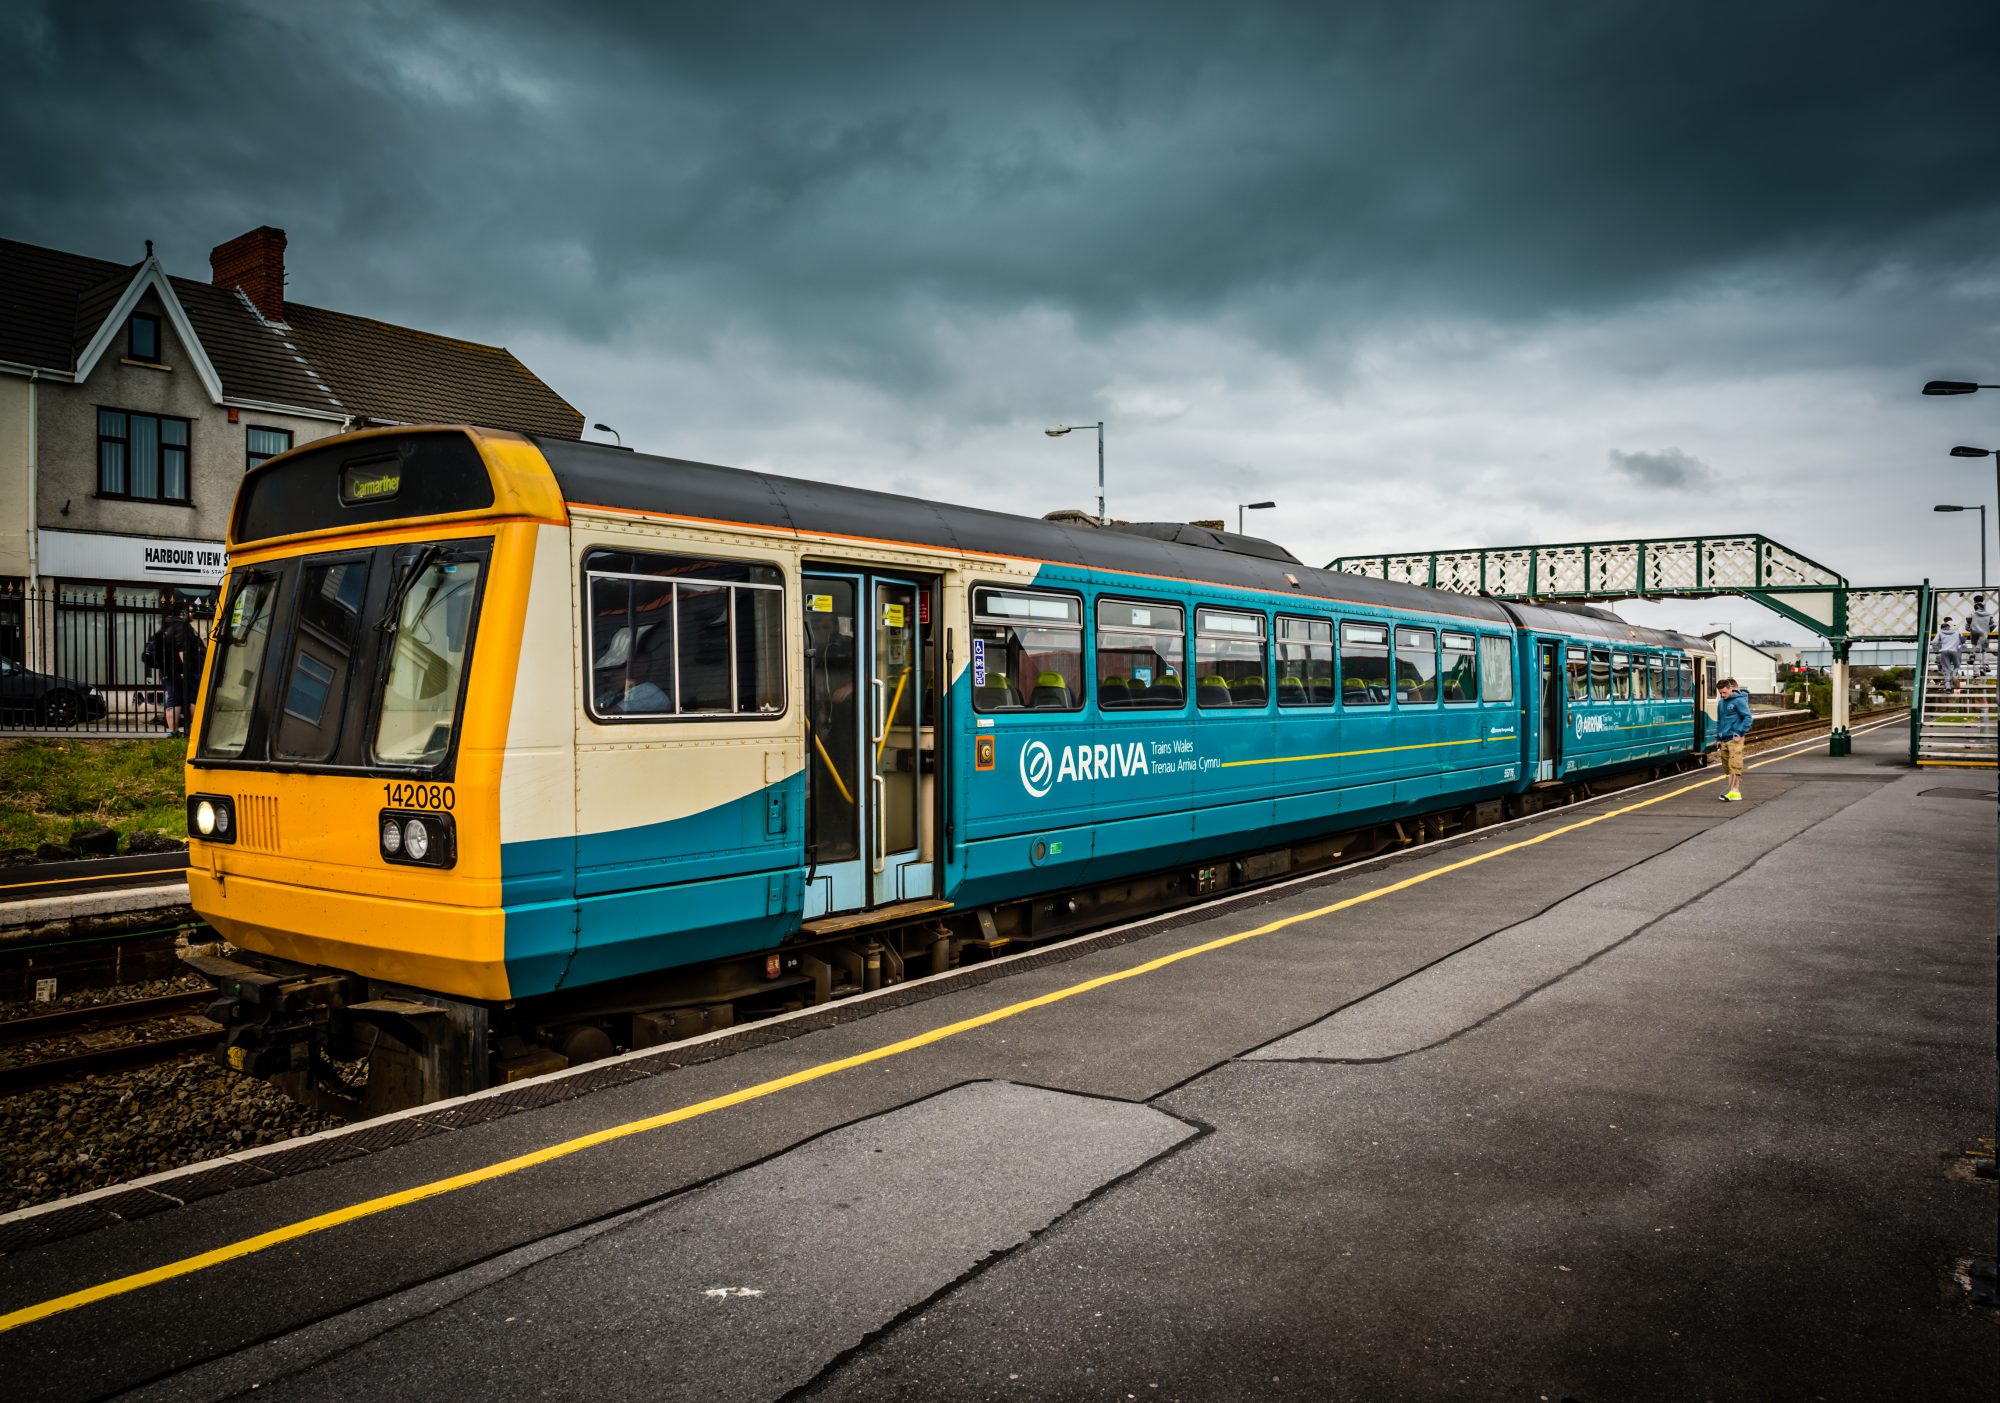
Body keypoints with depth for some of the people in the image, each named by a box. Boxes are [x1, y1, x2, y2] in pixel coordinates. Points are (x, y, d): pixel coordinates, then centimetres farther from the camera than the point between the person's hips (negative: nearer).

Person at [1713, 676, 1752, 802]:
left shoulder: (1738, 700, -7)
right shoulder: (1722, 703, 13)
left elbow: (1747, 718, -10)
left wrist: (1740, 733, -15)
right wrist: (1718, 738, 19)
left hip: (1735, 739, -7)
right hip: (1724, 739, 7)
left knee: (1734, 765, -10)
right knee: (1726, 765, 8)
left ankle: (1734, 791, -12)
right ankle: (1735, 788, 17)